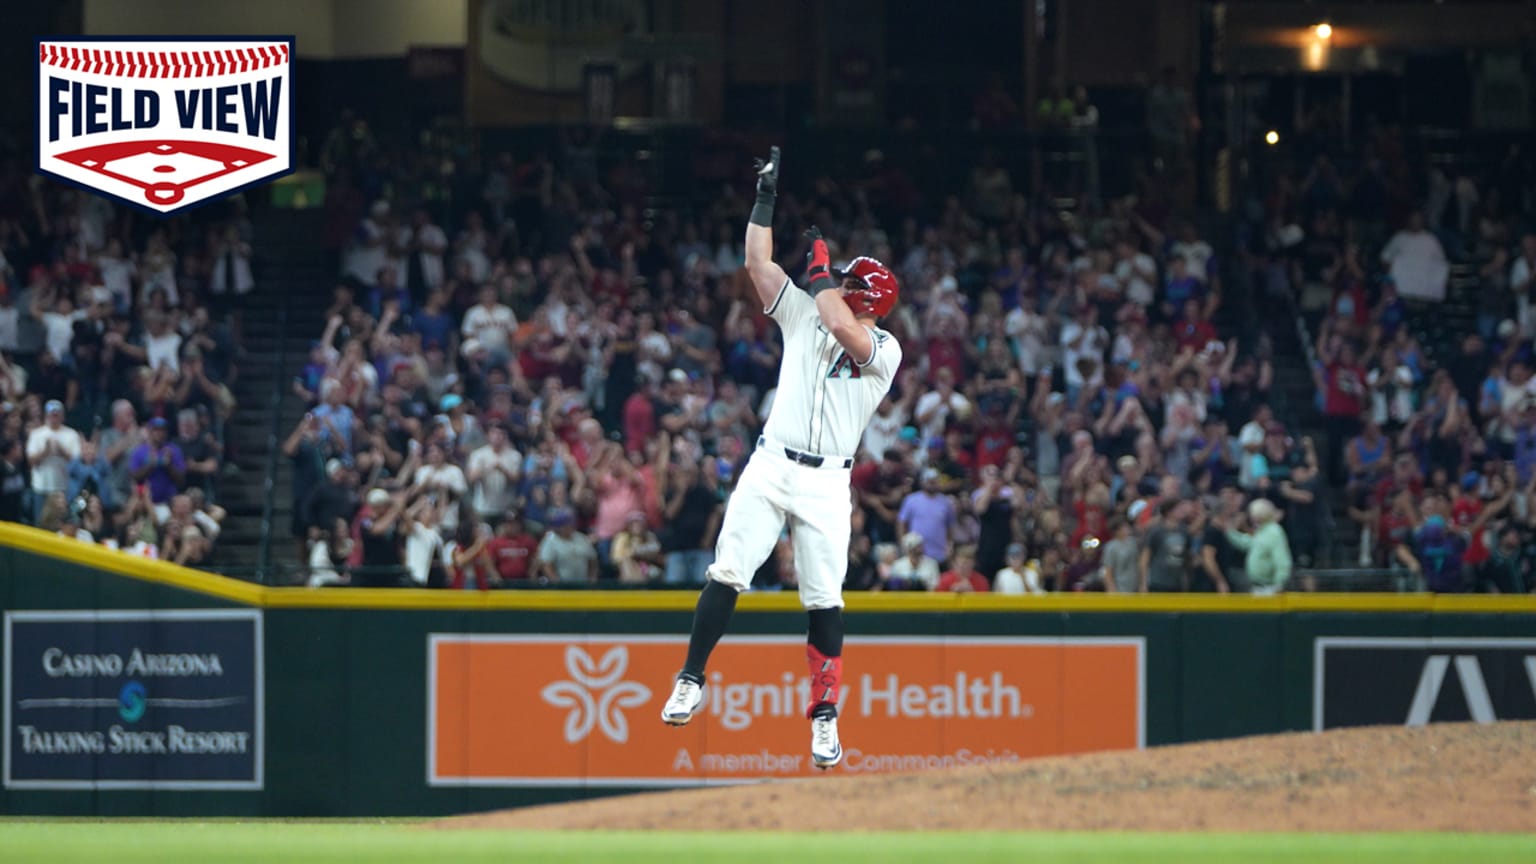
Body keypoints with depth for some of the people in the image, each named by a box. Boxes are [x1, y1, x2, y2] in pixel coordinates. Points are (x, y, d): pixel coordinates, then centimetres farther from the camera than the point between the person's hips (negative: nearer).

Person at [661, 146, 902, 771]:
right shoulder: (804, 315, 13)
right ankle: (691, 681, -3)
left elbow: (840, 326, -19)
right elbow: (758, 264, 9)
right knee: (727, 574, -8)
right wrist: (766, 197, 6)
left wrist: (817, 264, -7)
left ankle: (824, 716, 0)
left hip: (825, 483, -3)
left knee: (824, 598, -4)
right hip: (769, 466, 3)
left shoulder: (885, 350, 0)